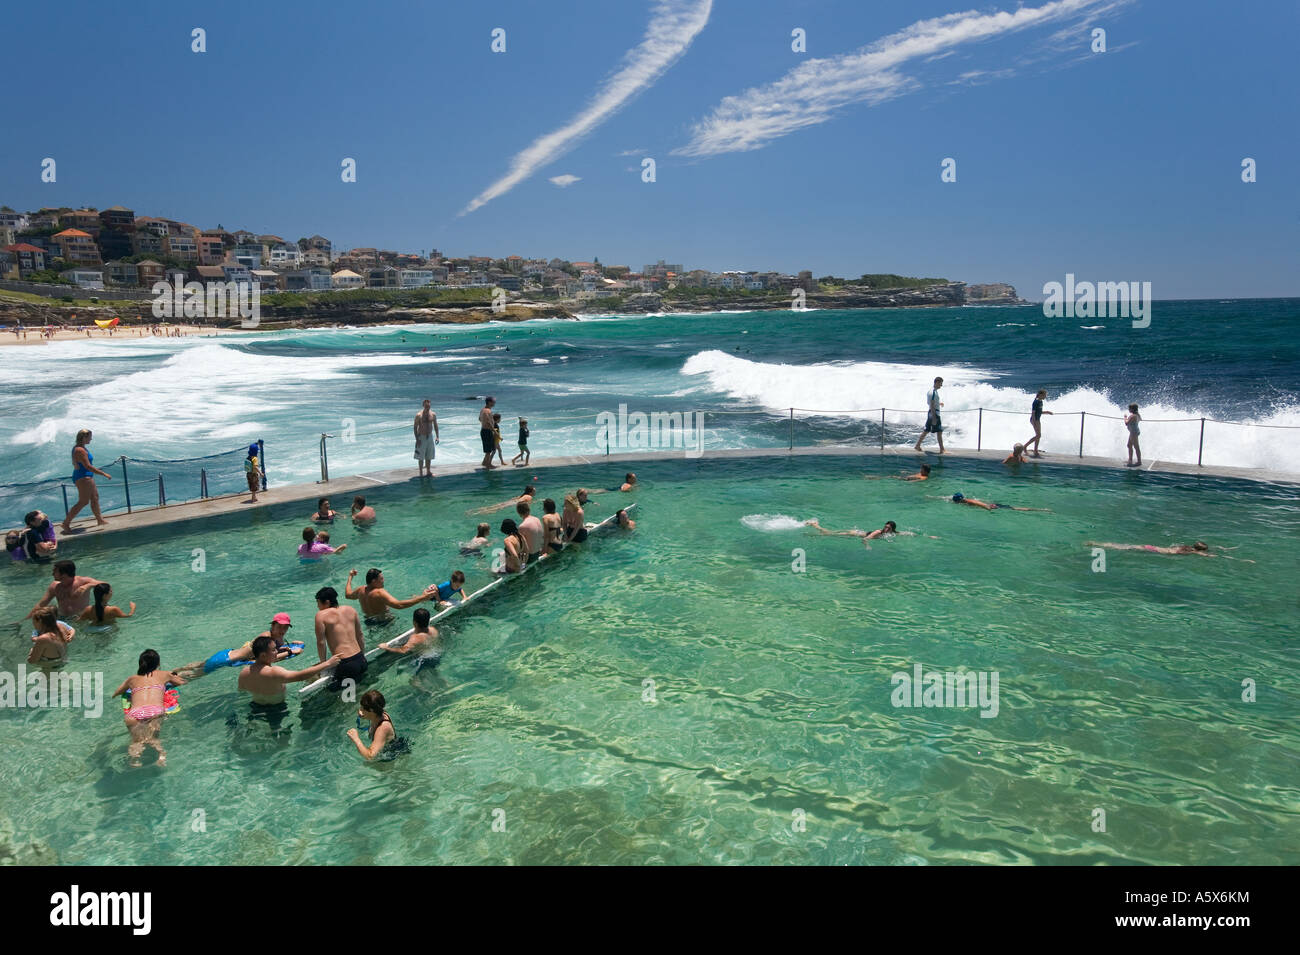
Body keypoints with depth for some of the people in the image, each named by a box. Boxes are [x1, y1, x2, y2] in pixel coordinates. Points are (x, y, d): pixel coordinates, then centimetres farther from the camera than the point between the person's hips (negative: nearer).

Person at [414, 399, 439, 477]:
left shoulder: (433, 415, 1)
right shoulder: (419, 415, -12)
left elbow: (435, 425, 10)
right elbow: (415, 427, -10)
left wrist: (437, 436, 1)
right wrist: (417, 439, -15)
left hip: (430, 437, 4)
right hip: (421, 437, -4)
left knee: (429, 456, 11)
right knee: (421, 456, 0)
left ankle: (428, 471, 21)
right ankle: (421, 472, 7)